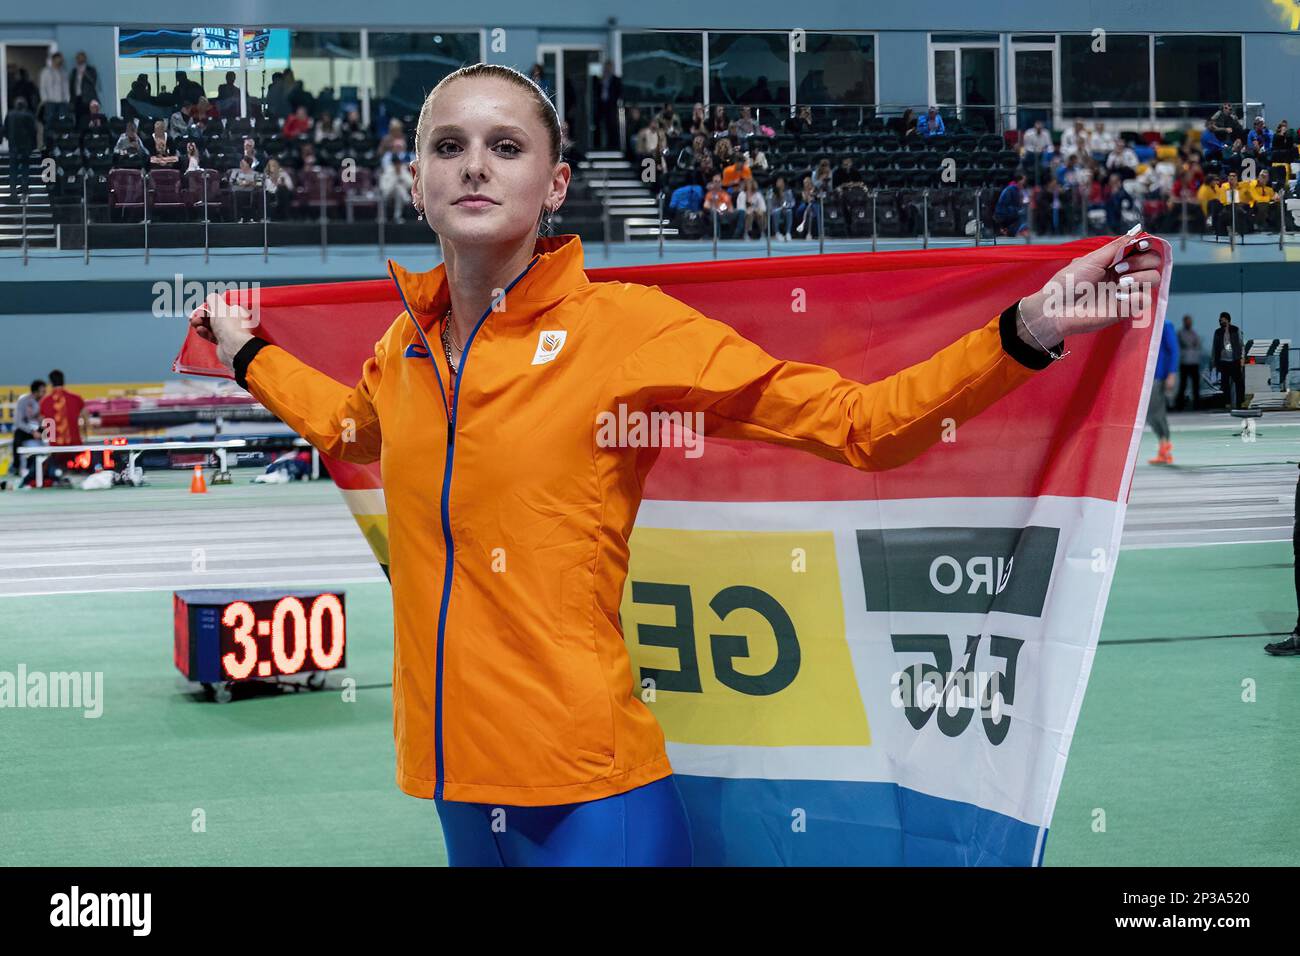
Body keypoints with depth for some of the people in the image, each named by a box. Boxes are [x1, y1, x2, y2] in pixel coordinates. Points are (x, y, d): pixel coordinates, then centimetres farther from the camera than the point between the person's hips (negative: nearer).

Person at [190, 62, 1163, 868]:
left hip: (590, 796, -5)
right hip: (459, 789, 5)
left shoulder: (627, 326, -9)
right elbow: (351, 428, 32)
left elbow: (856, 424, -9)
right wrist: (247, 353, 37)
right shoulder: (408, 343, 6)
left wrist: (1026, 333, -19)